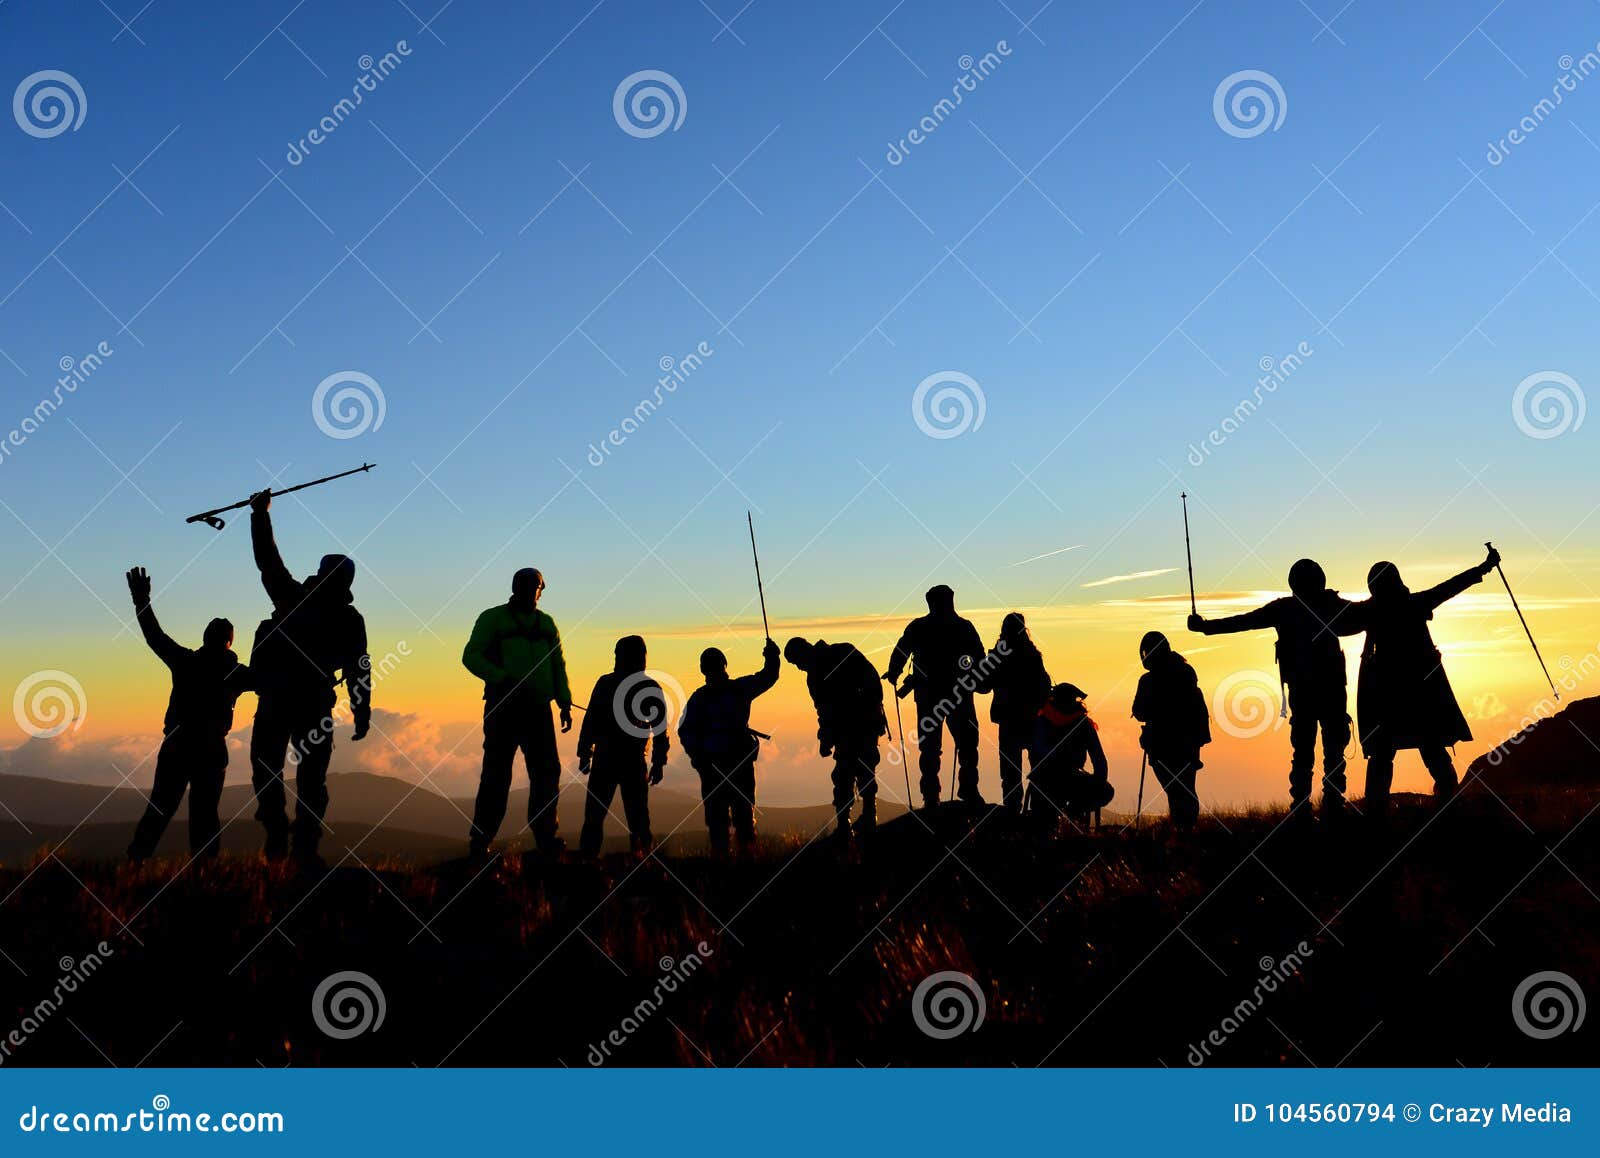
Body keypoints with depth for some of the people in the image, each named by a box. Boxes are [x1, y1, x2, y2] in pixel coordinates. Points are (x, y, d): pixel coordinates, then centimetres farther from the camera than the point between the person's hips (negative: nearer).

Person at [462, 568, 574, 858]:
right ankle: (480, 840, 2)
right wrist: (503, 679, -18)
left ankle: (546, 836, 10)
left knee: (548, 771, 1)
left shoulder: (546, 624, 18)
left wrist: (565, 704, 10)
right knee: (496, 775, -4)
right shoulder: (492, 619, 4)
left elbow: (558, 666, 21)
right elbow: (471, 655, -5)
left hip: (538, 709, 4)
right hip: (503, 708, -4)